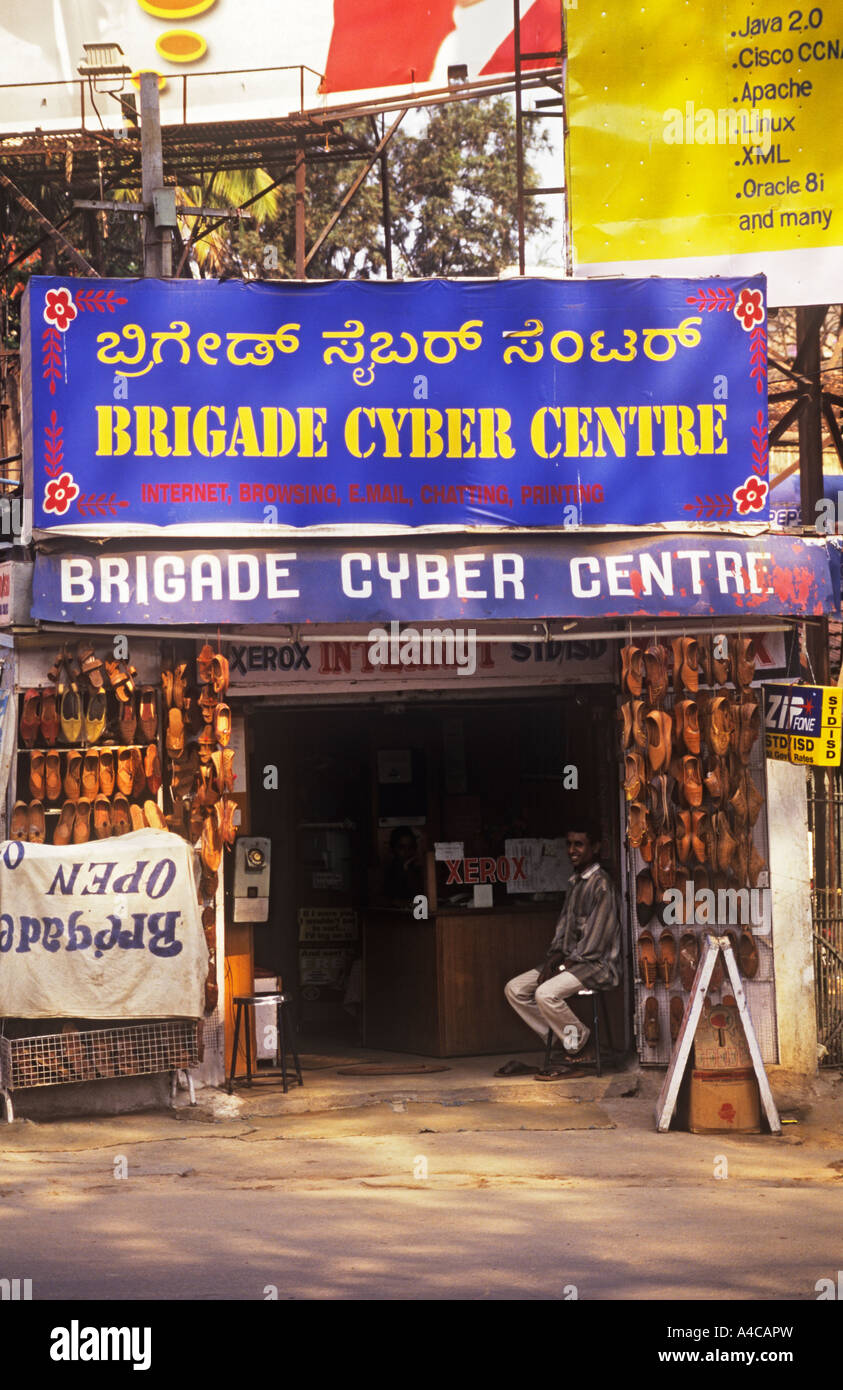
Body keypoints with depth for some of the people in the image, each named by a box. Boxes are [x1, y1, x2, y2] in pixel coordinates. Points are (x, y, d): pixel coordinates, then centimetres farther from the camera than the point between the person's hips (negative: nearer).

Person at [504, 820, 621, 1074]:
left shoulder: (601, 884, -14)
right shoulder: (574, 882, 16)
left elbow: (596, 940, -18)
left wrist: (566, 964, -16)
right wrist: (553, 958, 0)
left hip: (597, 965, -10)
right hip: (572, 961, 10)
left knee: (546, 993, -31)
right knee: (514, 989, -1)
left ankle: (580, 1045, -10)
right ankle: (561, 1039, 1)